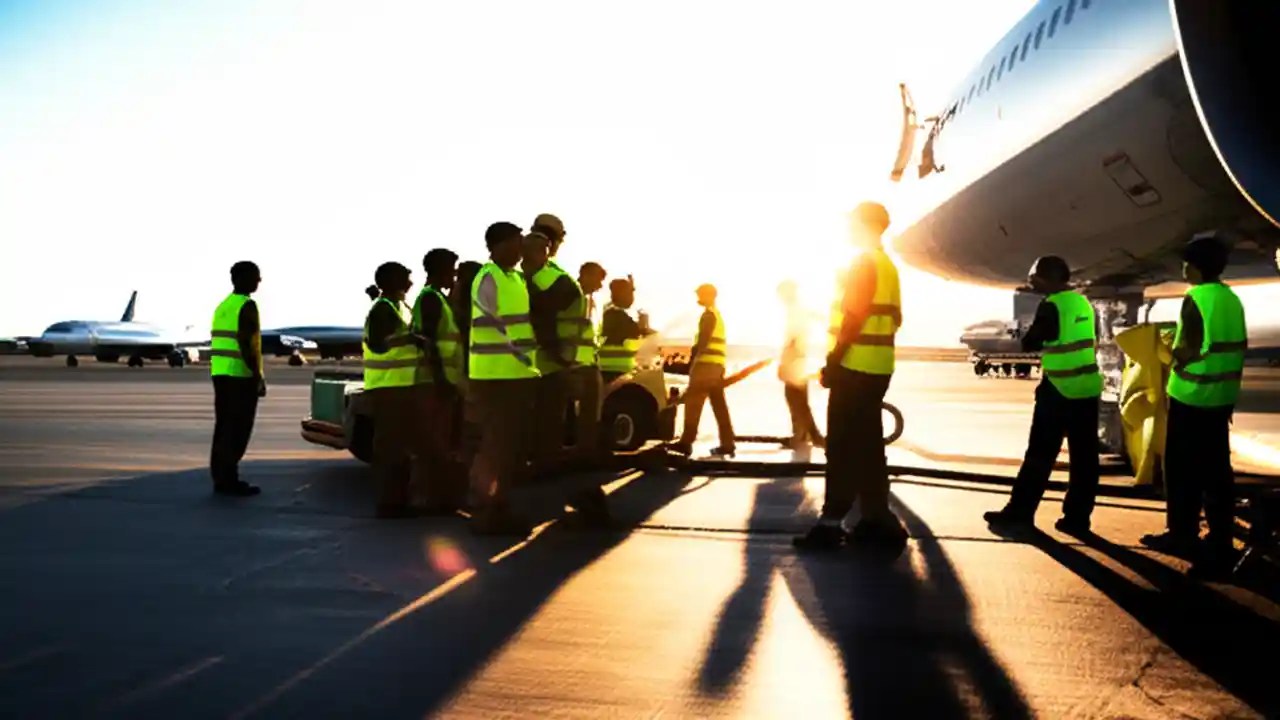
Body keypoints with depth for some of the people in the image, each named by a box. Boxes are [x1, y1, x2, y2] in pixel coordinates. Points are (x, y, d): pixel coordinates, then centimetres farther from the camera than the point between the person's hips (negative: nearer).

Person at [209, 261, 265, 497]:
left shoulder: (223, 305, 17)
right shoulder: (247, 305, -12)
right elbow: (246, 344, -19)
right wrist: (259, 377, -17)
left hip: (220, 373, 9)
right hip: (241, 375, -9)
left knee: (224, 427, 11)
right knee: (237, 430, -6)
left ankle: (220, 478, 14)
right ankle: (229, 480, -5)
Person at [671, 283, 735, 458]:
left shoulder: (708, 314, -8)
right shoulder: (716, 315, 24)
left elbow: (703, 340, -16)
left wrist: (693, 358, -12)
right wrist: (694, 353, 18)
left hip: (707, 364, -10)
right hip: (717, 364, 10)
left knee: (693, 403, -10)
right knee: (720, 406, 8)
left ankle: (686, 443, -13)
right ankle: (727, 444, 7)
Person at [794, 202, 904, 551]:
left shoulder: (862, 263, -12)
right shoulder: (888, 266, 17)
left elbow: (853, 318, -19)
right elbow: (896, 318, 20)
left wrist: (833, 359, -17)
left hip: (855, 366, -9)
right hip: (878, 367, 9)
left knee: (843, 447, -7)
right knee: (867, 444, 12)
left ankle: (831, 523, -5)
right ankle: (877, 519, 15)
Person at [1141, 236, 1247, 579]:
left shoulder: (1195, 298, -14)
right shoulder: (1232, 299, 9)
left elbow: (1189, 352, -20)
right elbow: (1239, 348, 14)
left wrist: (1173, 349, 1)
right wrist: (1230, 388, 21)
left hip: (1192, 397, -7)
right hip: (1221, 398, 7)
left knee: (1183, 471, 4)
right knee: (1216, 470, 10)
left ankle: (1183, 536, 11)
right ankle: (1220, 544, 13)